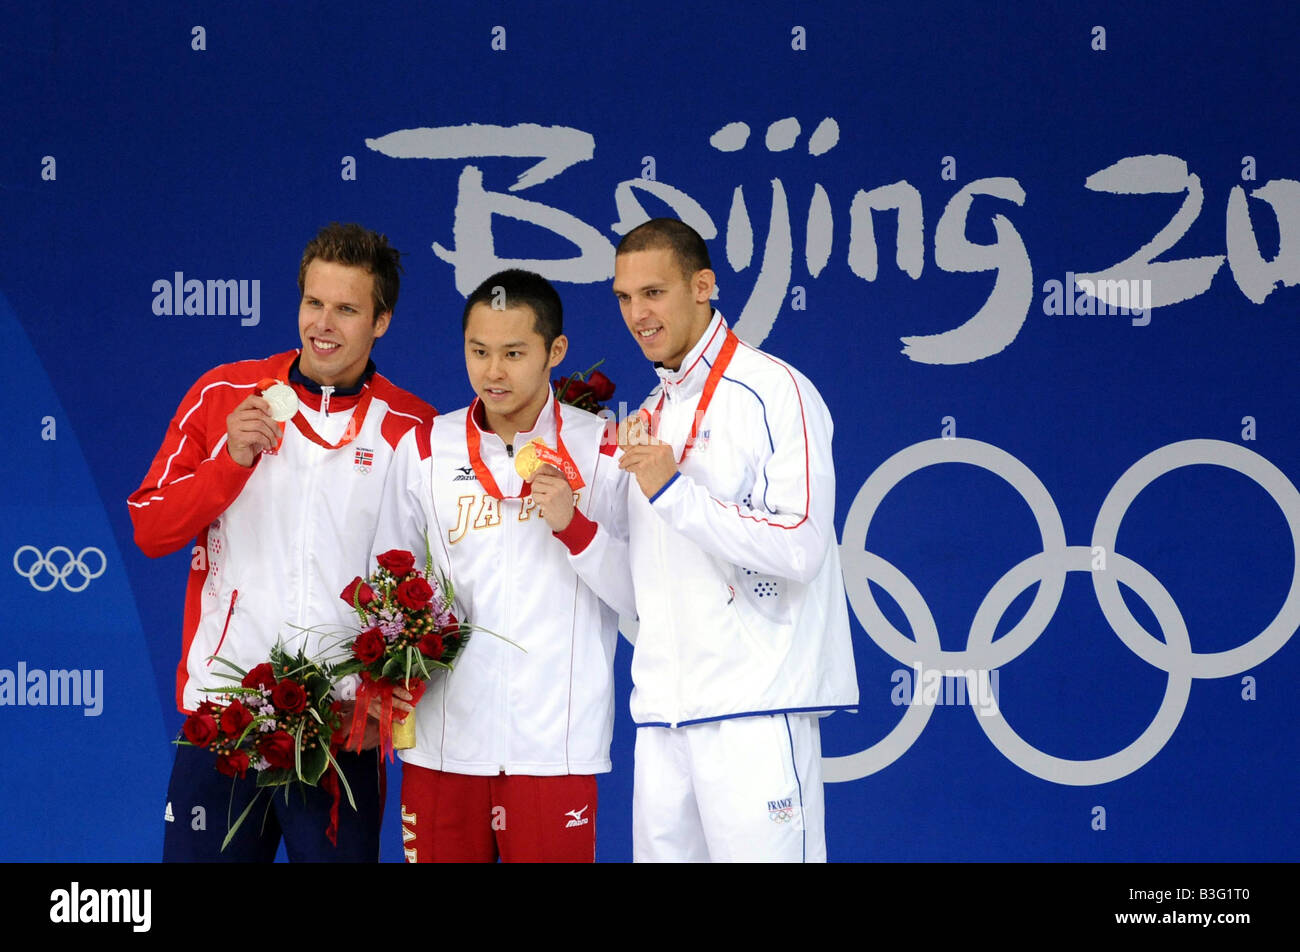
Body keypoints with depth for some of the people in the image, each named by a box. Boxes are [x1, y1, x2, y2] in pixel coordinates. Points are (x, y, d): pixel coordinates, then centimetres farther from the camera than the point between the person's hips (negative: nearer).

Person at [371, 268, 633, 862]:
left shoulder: (603, 452, 2)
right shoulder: (424, 449, 8)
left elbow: (642, 599, 0)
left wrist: (573, 525, -14)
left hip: (555, 745, -2)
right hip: (443, 740, 2)